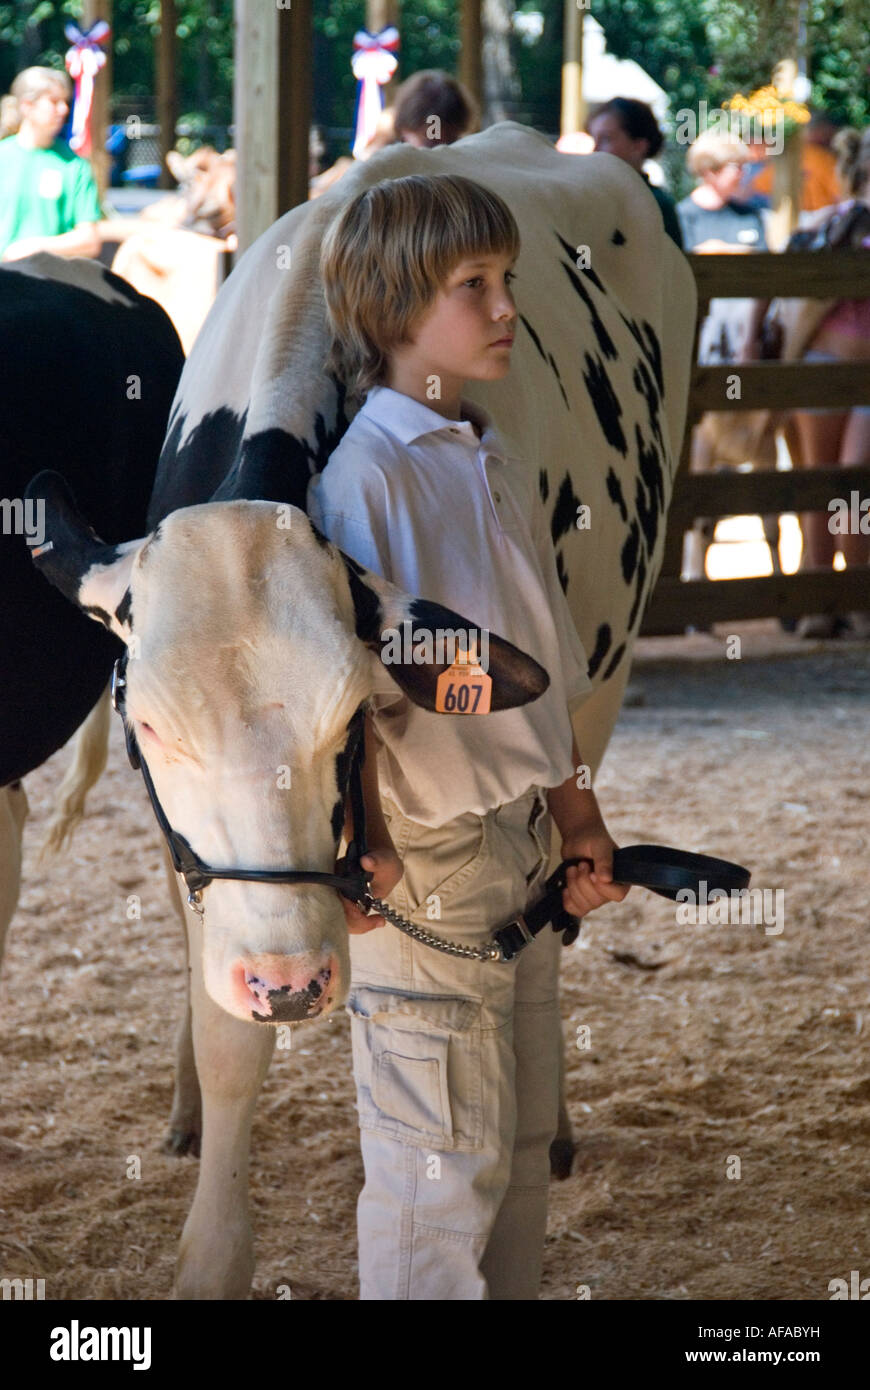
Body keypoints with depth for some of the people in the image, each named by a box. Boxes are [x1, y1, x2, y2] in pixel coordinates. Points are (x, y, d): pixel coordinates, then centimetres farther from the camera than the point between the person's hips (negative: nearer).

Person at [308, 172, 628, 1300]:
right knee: (446, 1148, -3)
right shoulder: (366, 475, -13)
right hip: (424, 857, -8)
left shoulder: (503, 470, 13)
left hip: (523, 841, 8)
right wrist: (363, 856, -21)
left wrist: (577, 815, 17)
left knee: (524, 1128, 14)